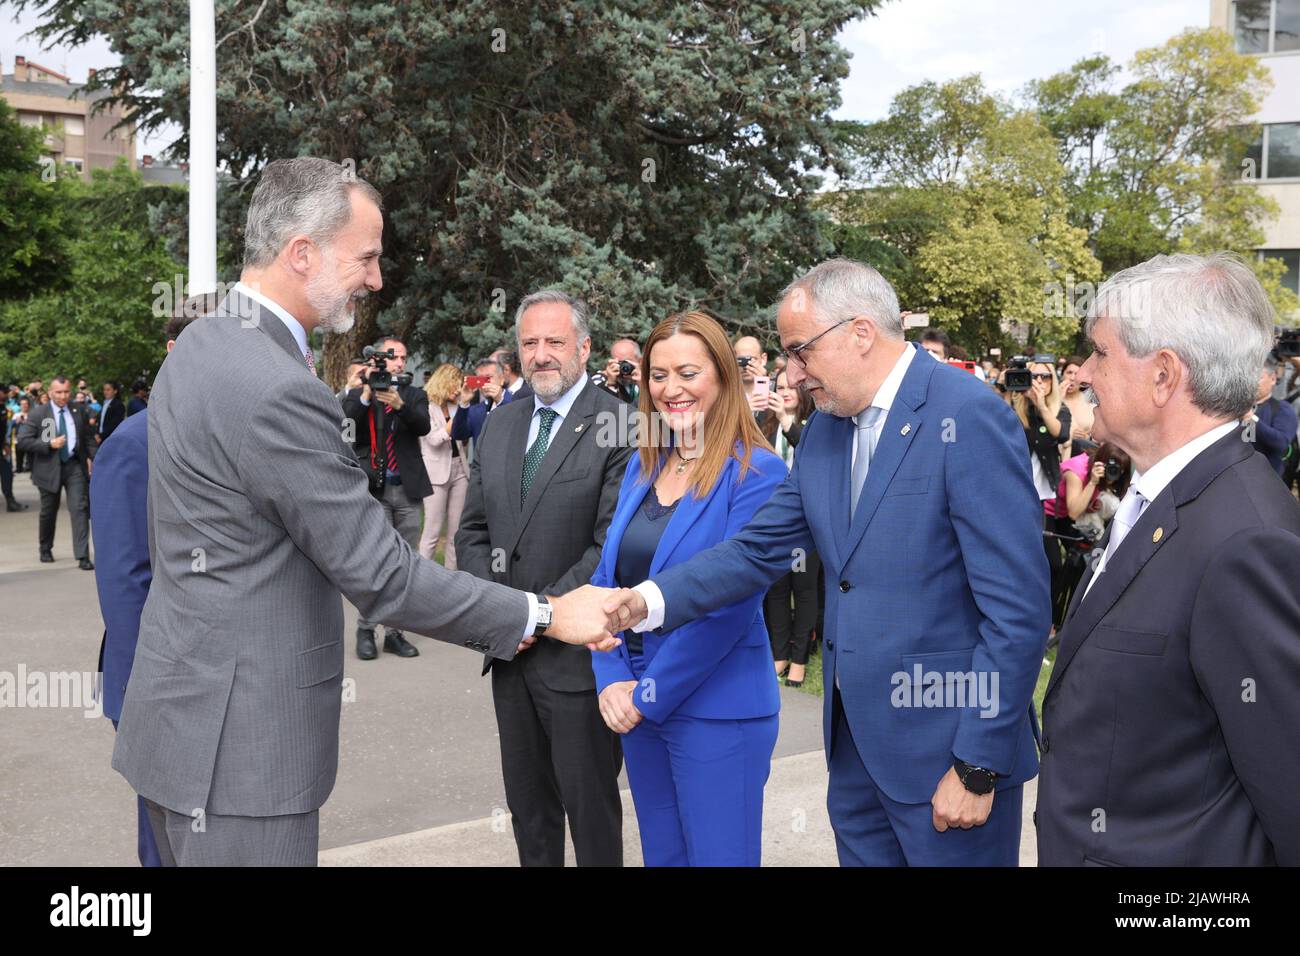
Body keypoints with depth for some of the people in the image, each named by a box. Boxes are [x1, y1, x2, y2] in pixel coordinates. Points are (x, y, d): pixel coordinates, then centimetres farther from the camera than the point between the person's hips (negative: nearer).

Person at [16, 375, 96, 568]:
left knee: (80, 508, -11)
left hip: (75, 466, 1)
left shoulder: (79, 411, 5)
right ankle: (45, 550, 35)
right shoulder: (38, 414, -3)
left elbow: (88, 437, 13)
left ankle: (83, 556, -12)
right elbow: (23, 441, -7)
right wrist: (49, 445, -17)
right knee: (48, 512, 13)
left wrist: (92, 457, -2)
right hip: (49, 467, -1)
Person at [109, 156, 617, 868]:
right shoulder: (277, 390, -25)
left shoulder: (201, 344, 8)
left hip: (185, 718, 10)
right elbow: (383, 577, -22)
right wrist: (546, 615, -14)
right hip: (238, 747, -10)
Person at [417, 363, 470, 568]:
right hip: (437, 472, -6)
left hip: (459, 470, 6)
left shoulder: (455, 407, 13)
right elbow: (434, 439, -15)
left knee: (455, 532, 6)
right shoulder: (426, 407, -5)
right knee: (433, 532, -6)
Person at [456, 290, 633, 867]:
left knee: (590, 805, 8)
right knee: (526, 801, 18)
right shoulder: (499, 426, 10)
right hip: (511, 648, 6)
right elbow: (473, 529, 11)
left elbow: (612, 546, -17)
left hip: (577, 653, -6)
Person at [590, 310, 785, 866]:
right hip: (635, 703, 6)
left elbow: (728, 603, -18)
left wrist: (650, 694, -14)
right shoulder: (642, 465, 7)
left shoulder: (756, 472, -13)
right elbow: (607, 578, 7)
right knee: (661, 855, 18)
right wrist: (613, 681, -5)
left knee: (716, 855, 5)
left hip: (716, 711, -6)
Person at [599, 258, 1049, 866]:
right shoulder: (824, 430, 6)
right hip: (854, 745, 7)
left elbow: (1018, 609, -19)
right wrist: (649, 600, -7)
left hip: (943, 748, -7)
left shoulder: (970, 417, -17)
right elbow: (760, 549, 8)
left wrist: (977, 769, -17)